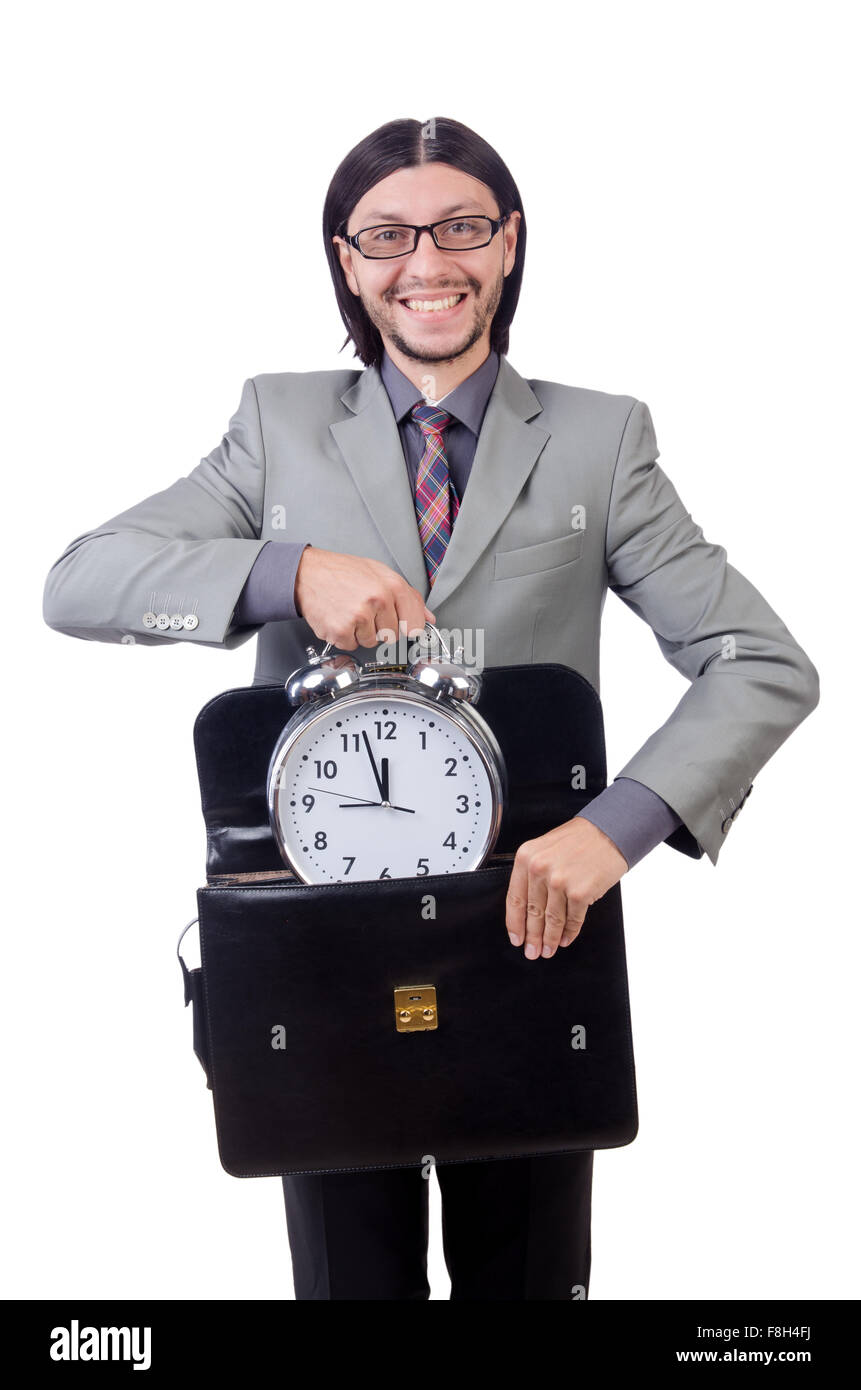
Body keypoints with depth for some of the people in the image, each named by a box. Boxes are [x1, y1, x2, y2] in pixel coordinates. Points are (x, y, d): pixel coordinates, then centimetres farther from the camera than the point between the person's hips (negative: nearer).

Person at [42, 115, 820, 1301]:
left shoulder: (600, 438, -1)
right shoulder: (282, 424, 3)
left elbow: (768, 665, -8)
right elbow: (77, 583, -7)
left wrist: (616, 824, -25)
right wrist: (292, 571, -24)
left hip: (529, 932, 0)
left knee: (528, 1278, 18)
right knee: (349, 1277, 18)